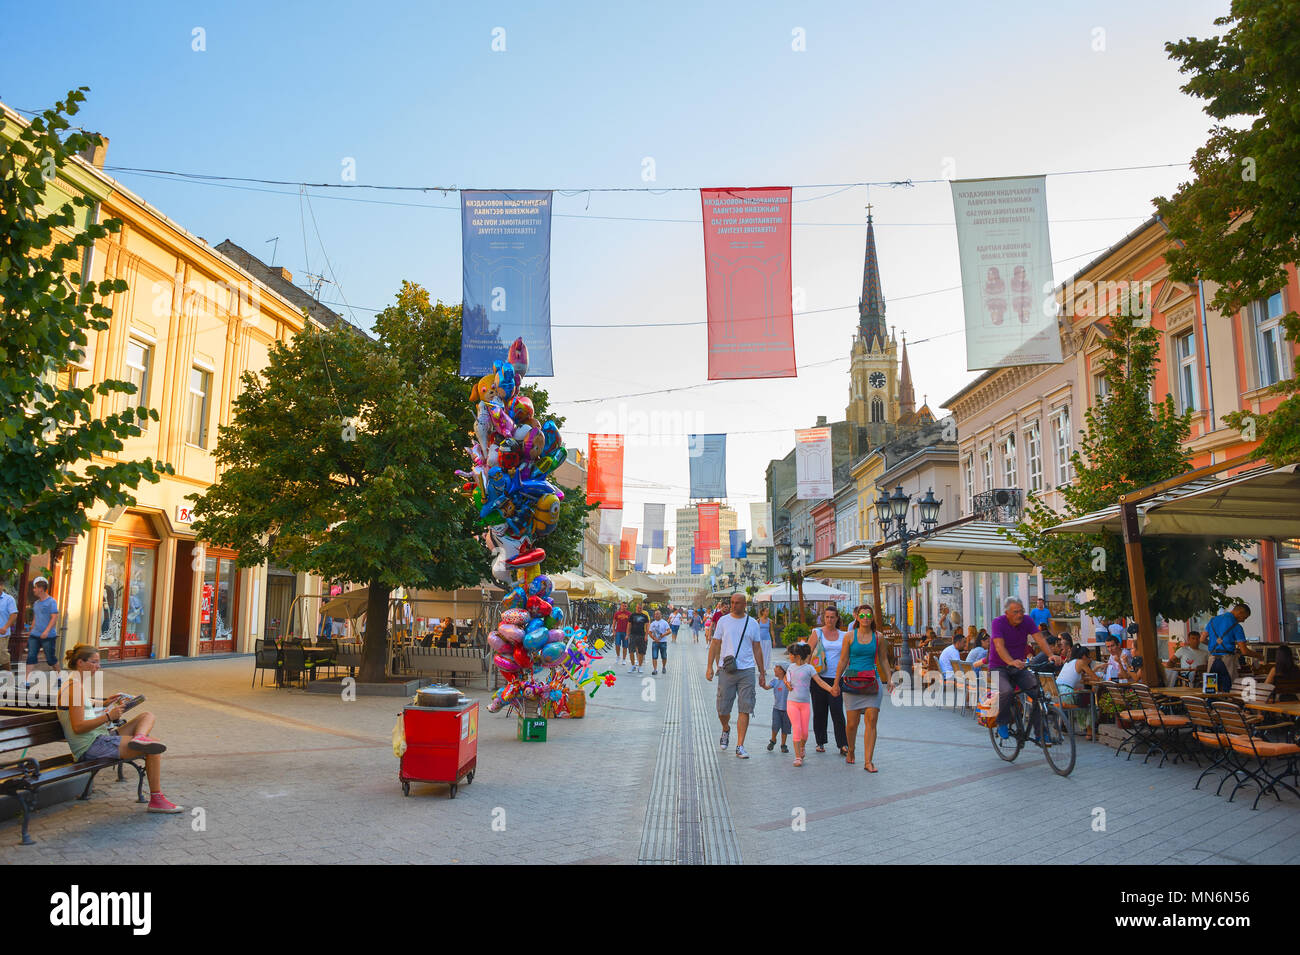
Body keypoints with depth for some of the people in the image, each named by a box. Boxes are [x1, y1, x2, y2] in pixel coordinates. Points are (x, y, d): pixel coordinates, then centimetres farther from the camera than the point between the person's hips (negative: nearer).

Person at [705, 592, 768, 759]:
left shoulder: (752, 623, 7)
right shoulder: (723, 621, 5)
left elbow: (757, 649, 12)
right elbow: (715, 644, 6)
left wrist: (762, 673, 11)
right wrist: (709, 666, -1)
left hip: (747, 670, 0)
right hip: (726, 670, 0)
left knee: (745, 709, -4)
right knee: (723, 709, 4)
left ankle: (740, 746, 3)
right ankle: (726, 730, 37)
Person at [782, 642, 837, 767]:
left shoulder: (809, 668, -5)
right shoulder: (791, 667, 7)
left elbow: (820, 681, -10)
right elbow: (785, 678, 26)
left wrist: (831, 689, -25)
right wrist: (787, 683, 4)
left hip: (805, 703, -1)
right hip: (792, 702, 2)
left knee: (804, 732, 2)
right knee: (796, 729, -9)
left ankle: (802, 747, 33)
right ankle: (798, 757, -4)